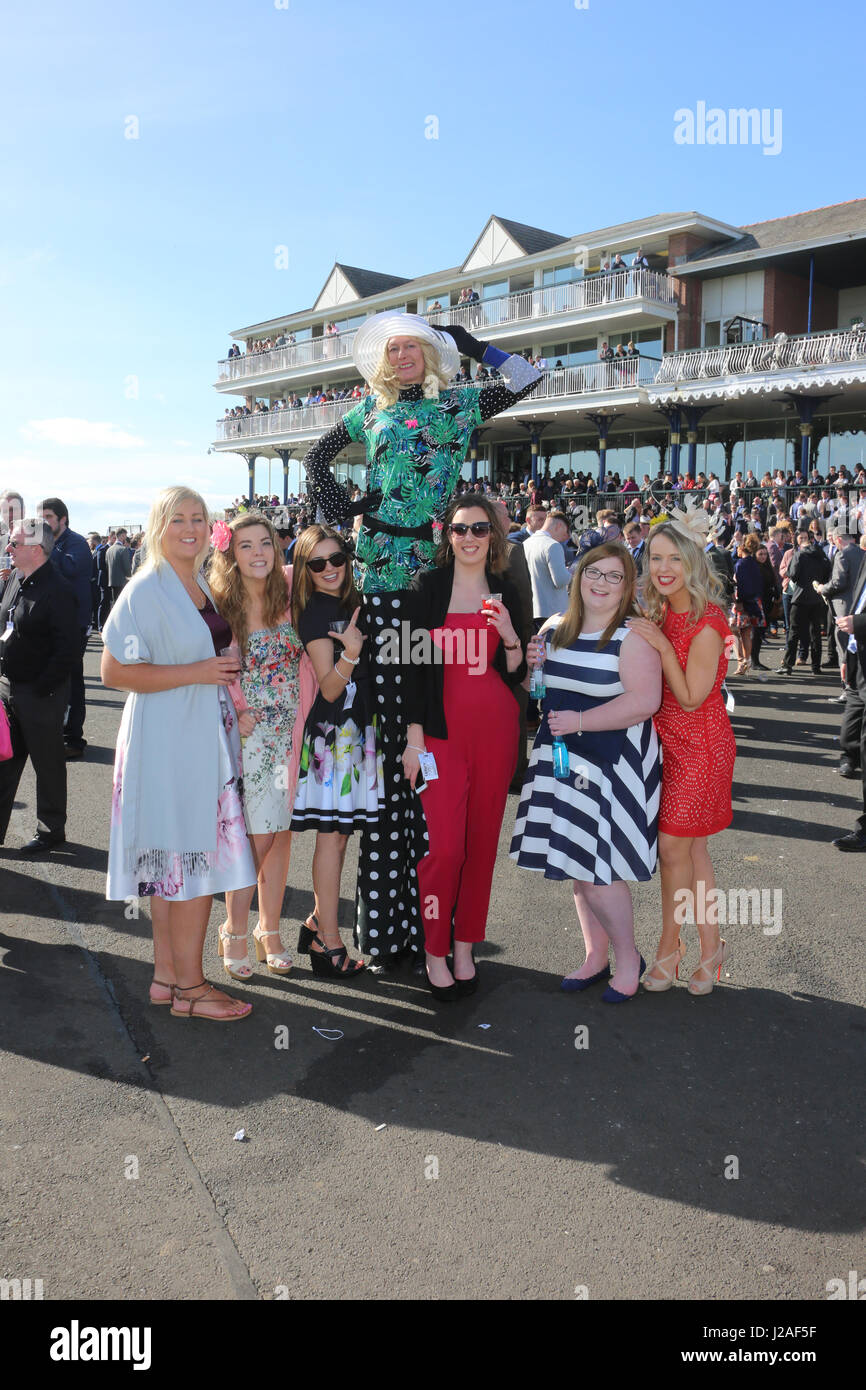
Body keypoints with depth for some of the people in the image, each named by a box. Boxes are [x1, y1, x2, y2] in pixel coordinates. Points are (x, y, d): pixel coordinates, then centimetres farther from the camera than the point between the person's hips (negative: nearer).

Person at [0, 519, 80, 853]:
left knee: (47, 764, 8)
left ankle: (51, 831, 23)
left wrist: (41, 688, -17)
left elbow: (67, 649, -21)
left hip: (41, 695, -8)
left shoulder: (56, 590, -18)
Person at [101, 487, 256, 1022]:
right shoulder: (146, 590, -11)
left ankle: (167, 975, 23)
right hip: (167, 741, -8)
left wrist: (228, 673, 8)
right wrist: (197, 672, -19)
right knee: (192, 860, -4)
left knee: (177, 863, 13)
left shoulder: (202, 586, 14)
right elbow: (114, 671, -16)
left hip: (202, 738, 8)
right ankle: (189, 987, 8)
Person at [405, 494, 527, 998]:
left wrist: (510, 636, -10)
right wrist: (414, 736, -5)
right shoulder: (427, 586, 1)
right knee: (445, 846, -7)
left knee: (483, 840, 6)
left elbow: (516, 674, 10)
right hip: (443, 728, -3)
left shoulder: (506, 592, 9)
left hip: (496, 728, 3)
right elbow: (413, 663, 0)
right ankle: (435, 951, 11)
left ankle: (466, 947, 20)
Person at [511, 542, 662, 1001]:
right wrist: (531, 665, 0)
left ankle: (628, 959, 19)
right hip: (561, 758, 7)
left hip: (612, 765, -6)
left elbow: (644, 701, -20)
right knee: (577, 866, 13)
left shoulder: (633, 635, -9)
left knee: (597, 870, -4)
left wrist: (580, 720, -21)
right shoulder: (555, 628, 10)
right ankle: (595, 958, 30)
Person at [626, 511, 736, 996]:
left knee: (674, 847, -1)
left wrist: (662, 646, -21)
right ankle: (711, 947, 23)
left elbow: (691, 698, -17)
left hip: (699, 743, -7)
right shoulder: (661, 615, 5)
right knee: (692, 848, 11)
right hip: (668, 739, 7)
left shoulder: (707, 624, -19)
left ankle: (669, 948, 17)